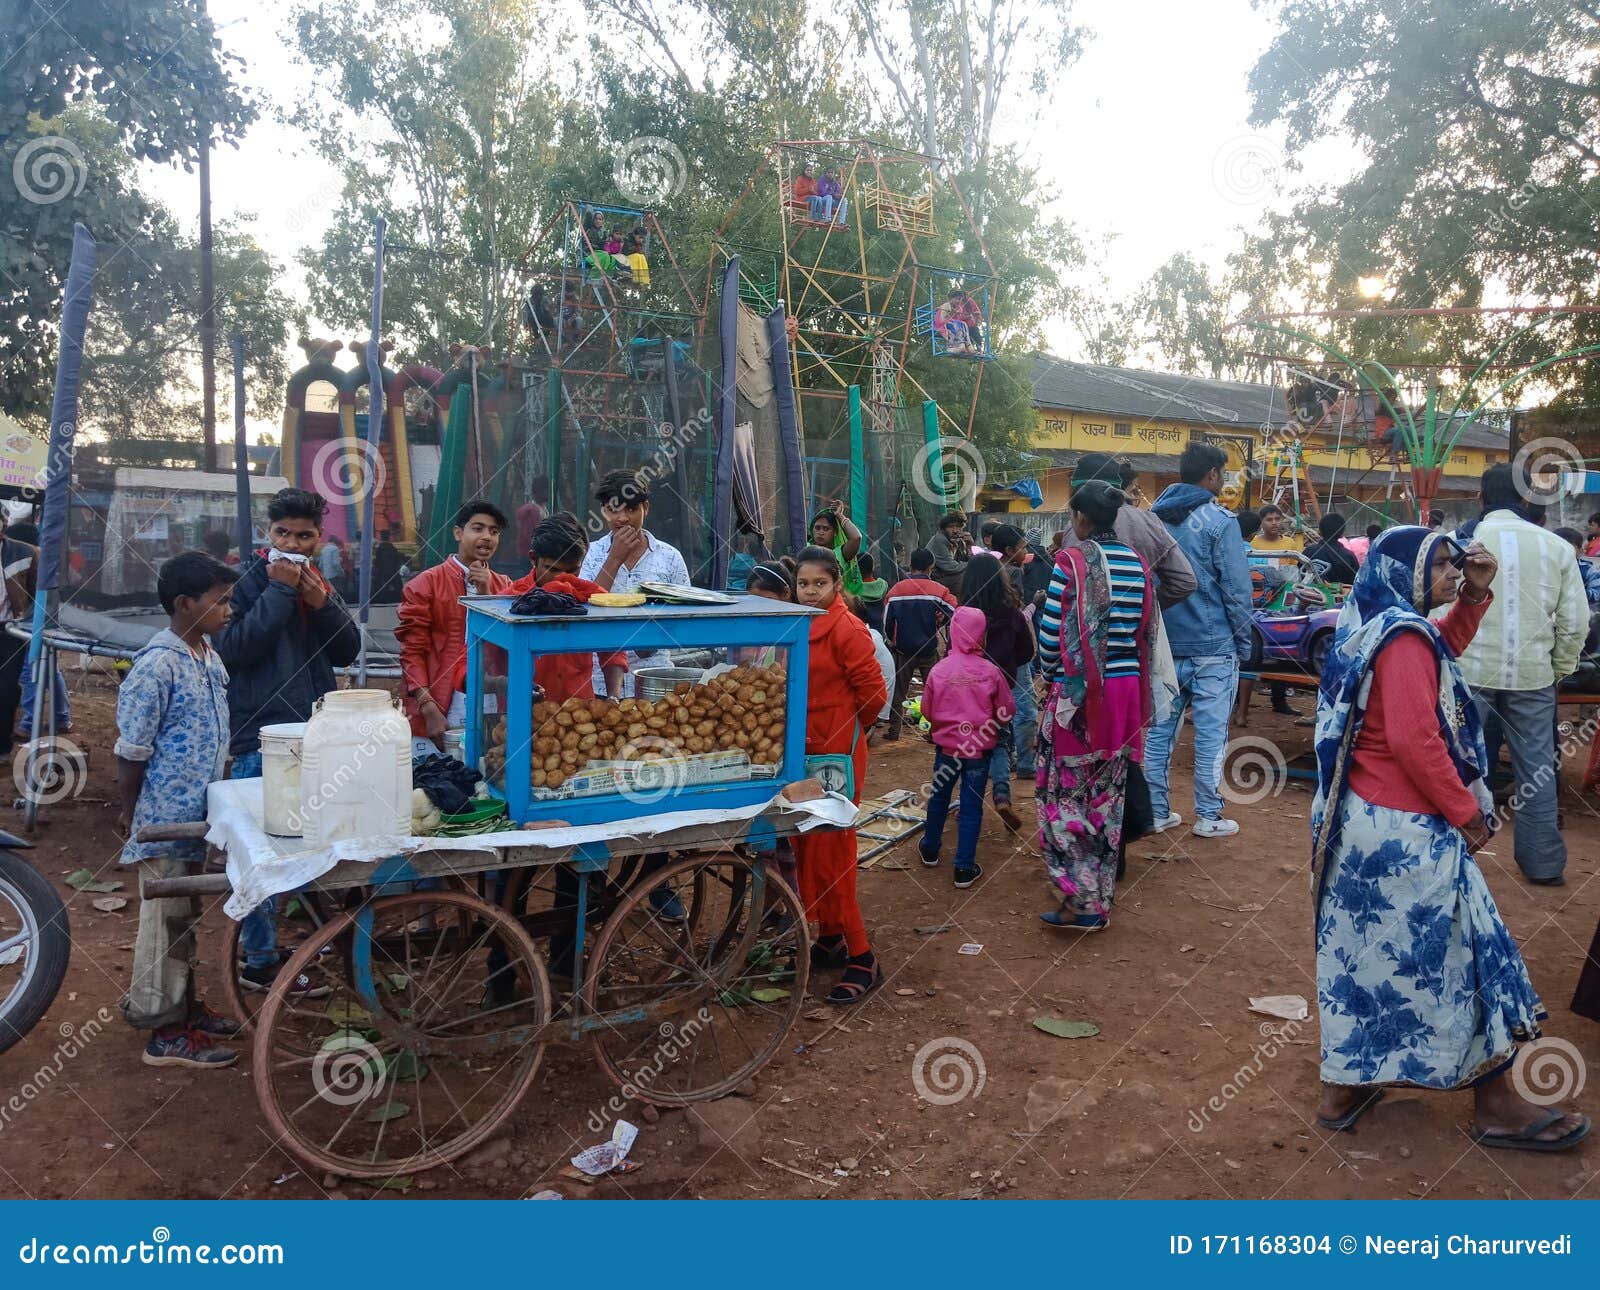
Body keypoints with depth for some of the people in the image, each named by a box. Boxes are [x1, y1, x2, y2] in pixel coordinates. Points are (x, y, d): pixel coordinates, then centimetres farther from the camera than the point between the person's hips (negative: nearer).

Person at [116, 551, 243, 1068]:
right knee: (166, 918, 3)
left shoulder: (209, 657, 6)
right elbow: (132, 751, -17)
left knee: (186, 914, 19)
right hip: (165, 819, -8)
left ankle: (183, 1005, 34)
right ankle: (165, 1032, 15)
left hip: (197, 815, 8)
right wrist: (130, 813, -10)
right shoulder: (157, 666, -21)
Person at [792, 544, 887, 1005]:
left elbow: (873, 693, -11)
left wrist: (842, 731, 2)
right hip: (803, 750, 8)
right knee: (807, 848, 14)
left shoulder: (847, 630, -14)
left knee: (829, 853, -5)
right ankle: (830, 938, 29)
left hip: (836, 753, -8)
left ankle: (861, 959, 5)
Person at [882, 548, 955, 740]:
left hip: (903, 650, 1)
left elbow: (887, 621, 2)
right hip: (929, 650, -1)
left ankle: (894, 730, 14)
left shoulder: (896, 590, -2)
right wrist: (937, 623, 7)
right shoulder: (939, 590, -7)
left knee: (898, 690, 13)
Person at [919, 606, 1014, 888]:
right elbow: (1007, 712, -3)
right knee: (971, 806, 7)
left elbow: (927, 711, 0)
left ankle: (930, 848, 39)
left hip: (946, 746, 1)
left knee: (939, 796, 22)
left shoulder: (939, 670, -11)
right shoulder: (991, 671, -13)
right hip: (980, 749, -1)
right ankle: (964, 868, 10)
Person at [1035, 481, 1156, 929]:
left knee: (1068, 794, 5)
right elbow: (1145, 631, 8)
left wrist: (1052, 674, 7)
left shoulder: (1072, 561, -12)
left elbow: (1050, 632, -10)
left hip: (1080, 692, -6)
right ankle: (1102, 898, 23)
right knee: (1107, 795, 13)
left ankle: (1078, 899, 3)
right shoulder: (1136, 562, 5)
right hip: (1126, 690, 6)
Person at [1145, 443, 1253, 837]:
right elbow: (1236, 589, -10)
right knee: (1211, 734, 3)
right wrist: (1243, 642, 0)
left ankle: (1157, 812, 16)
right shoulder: (1219, 521, -10)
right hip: (1212, 647, -5)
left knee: (1159, 730, 10)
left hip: (1162, 645, 5)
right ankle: (1208, 817, 10)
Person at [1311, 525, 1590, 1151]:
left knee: (1367, 953, 17)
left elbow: (1445, 647, 29)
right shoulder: (1402, 635, -19)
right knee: (1460, 957, 6)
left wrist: (1475, 594, 12)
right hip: (1407, 832, -10)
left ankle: (1344, 1088, 26)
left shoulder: (1377, 623, 10)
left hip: (1364, 820, 10)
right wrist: (1467, 813, -16)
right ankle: (1496, 1106, 22)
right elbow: (1414, 740, -26)